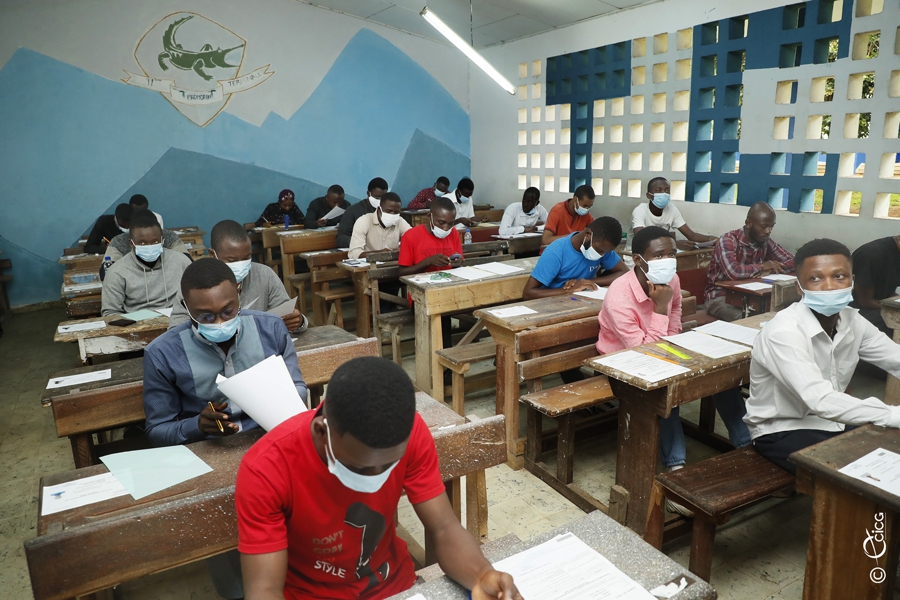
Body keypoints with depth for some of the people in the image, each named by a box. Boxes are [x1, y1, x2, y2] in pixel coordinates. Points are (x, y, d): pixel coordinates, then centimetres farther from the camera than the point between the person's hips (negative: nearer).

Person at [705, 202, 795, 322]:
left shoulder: (766, 242, 2)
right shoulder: (728, 240, -20)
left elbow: (792, 262, 7)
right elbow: (733, 272, -36)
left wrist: (770, 270, -15)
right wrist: (762, 266, -18)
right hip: (721, 296, -6)